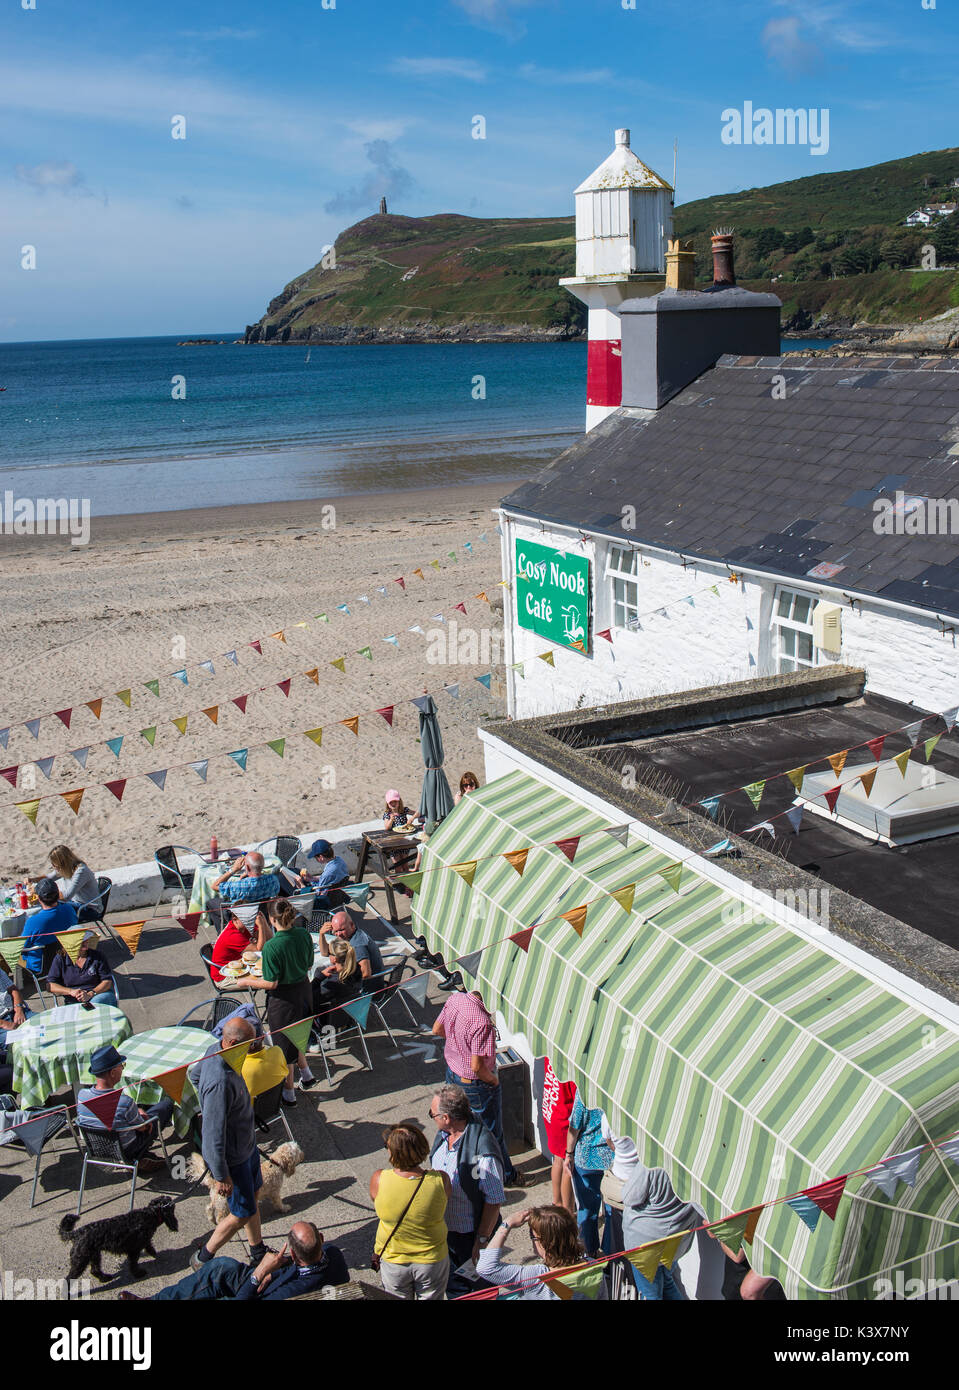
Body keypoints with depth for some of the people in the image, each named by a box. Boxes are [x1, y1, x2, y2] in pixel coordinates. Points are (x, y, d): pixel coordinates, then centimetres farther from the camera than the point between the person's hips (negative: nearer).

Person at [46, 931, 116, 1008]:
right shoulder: (60, 958, 6)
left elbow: (108, 981, 2)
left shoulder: (96, 956, 6)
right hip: (74, 1001, 1)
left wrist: (90, 994, -15)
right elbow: (50, 985, 3)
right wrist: (71, 991, -13)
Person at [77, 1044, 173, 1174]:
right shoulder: (124, 1102, -36)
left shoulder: (81, 1095, -20)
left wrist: (137, 1110, 0)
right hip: (126, 1150, -5)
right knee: (167, 1104, 9)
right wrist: (140, 1111, 4)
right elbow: (142, 1128, -17)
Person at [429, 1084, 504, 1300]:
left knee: (468, 1289, 12)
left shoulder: (482, 1151, -32)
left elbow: (494, 1201, -24)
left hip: (468, 1237, -7)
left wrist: (482, 1241, -17)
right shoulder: (443, 1134, -8)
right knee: (451, 1286, 24)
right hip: (442, 1229, 7)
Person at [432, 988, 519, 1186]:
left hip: (452, 1072, 7)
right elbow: (477, 1066, -32)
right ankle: (506, 1176, 34)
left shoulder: (454, 999, -13)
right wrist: (493, 1080, -13)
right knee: (492, 1133, 15)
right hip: (475, 1084, -7)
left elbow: (437, 1030, 4)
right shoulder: (482, 1022, -36)